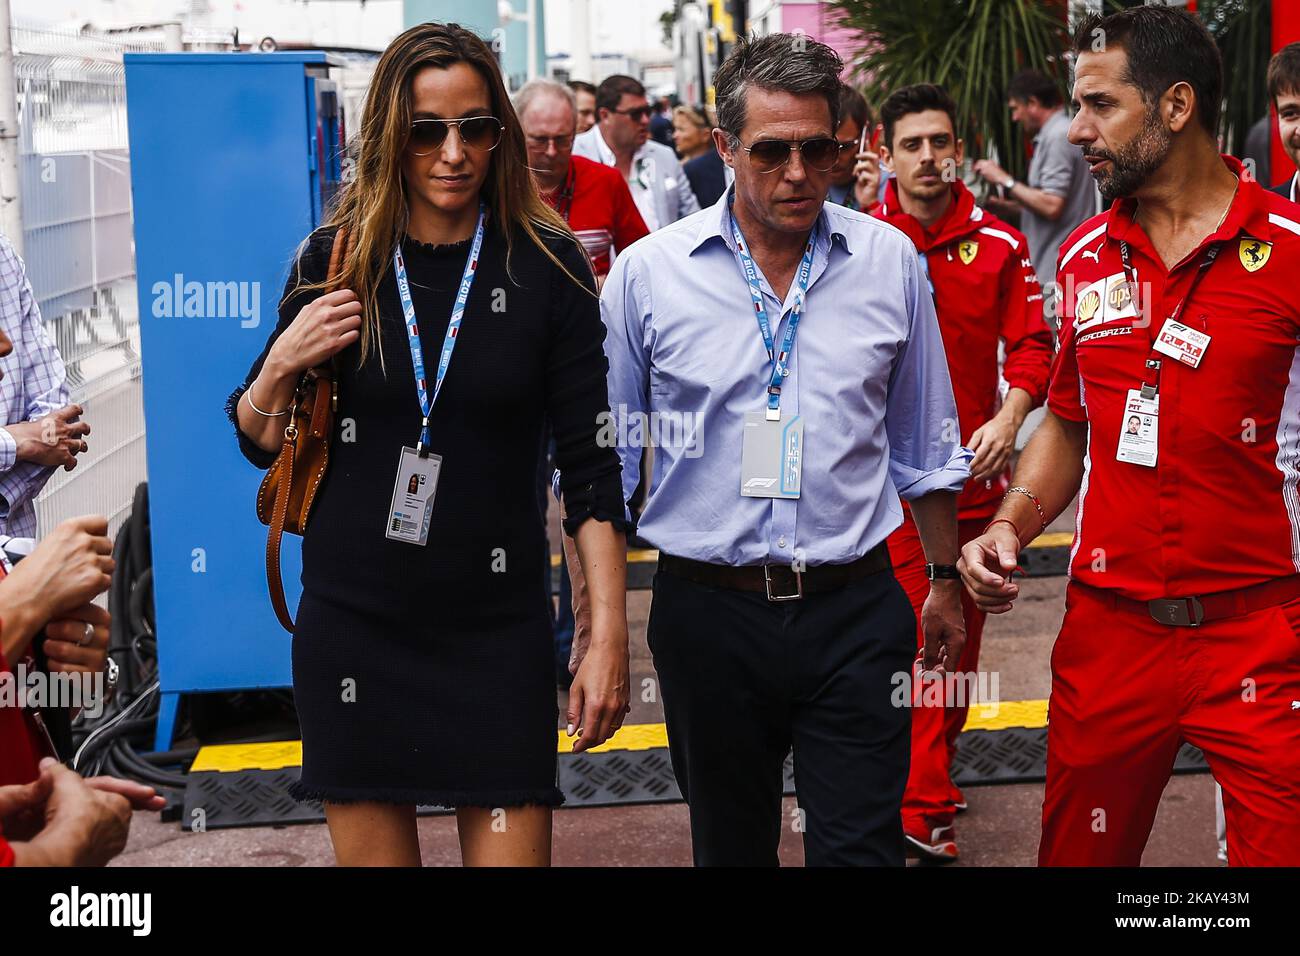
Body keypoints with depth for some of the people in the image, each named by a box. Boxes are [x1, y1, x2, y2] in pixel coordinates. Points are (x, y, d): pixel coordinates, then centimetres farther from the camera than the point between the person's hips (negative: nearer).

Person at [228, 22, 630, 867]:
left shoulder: (547, 265, -5)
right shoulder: (337, 259, 0)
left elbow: (590, 461, -3)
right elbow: (260, 444, 9)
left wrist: (609, 632, -8)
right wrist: (281, 364, -12)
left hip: (498, 628, -1)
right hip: (353, 623, 2)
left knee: (512, 846, 1)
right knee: (371, 849, 11)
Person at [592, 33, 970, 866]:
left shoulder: (891, 261, 1)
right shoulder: (646, 273, -3)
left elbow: (924, 448, 12)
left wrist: (946, 582, 15)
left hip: (854, 612, 0)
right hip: (707, 610, 0)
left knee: (863, 844, 1)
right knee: (730, 845, 16)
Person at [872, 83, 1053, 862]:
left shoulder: (1000, 244, 2)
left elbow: (1032, 343, 2)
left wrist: (1008, 418, -13)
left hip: (974, 467, 3)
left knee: (960, 628, 12)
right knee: (912, 627, -4)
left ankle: (932, 763, 31)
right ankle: (927, 806, 5)